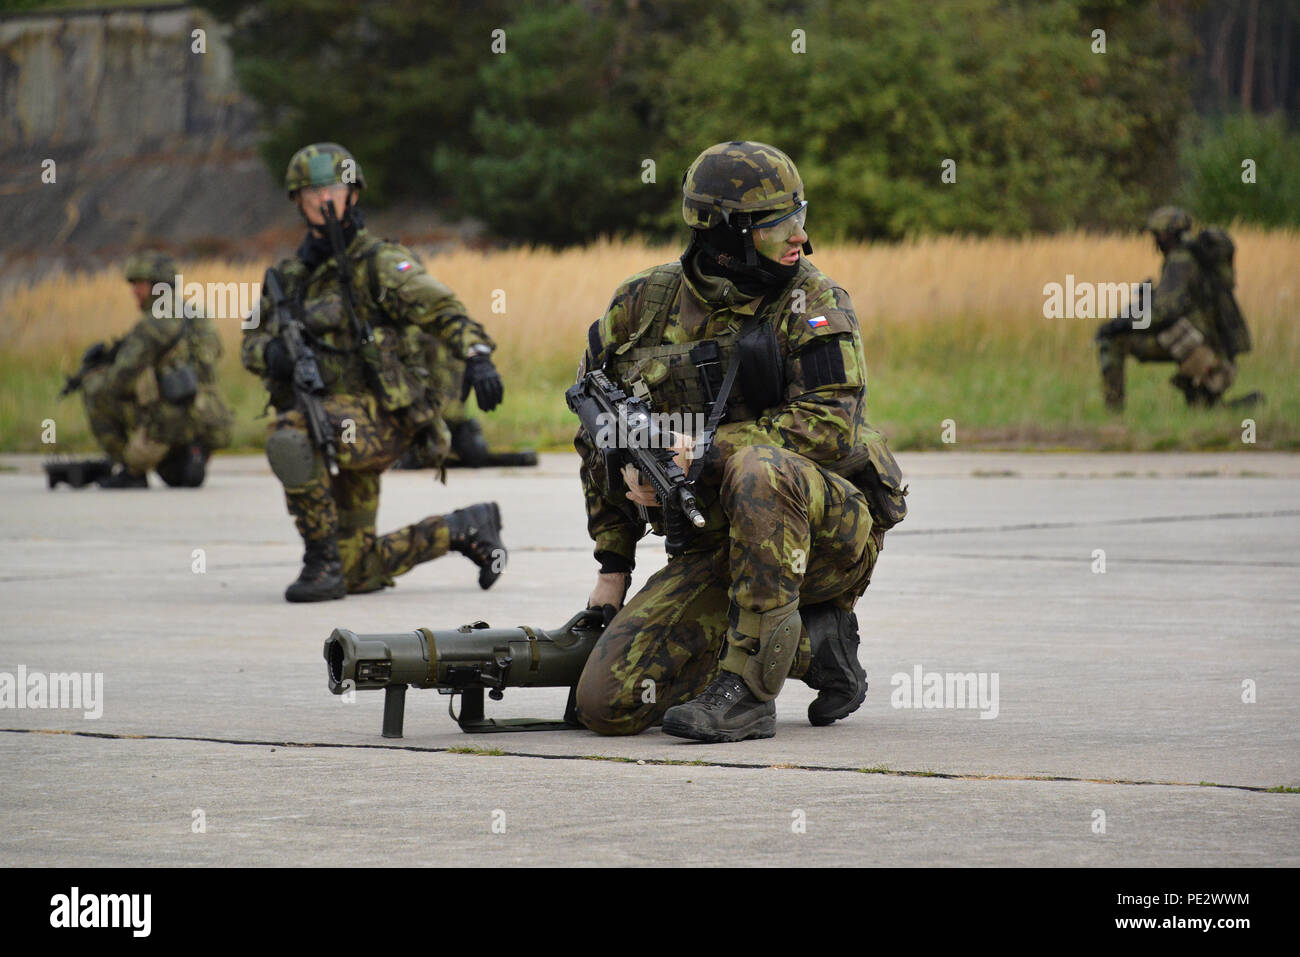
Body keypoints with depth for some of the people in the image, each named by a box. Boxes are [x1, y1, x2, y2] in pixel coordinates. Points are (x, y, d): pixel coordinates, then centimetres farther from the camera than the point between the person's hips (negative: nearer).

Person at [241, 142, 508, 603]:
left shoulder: (378, 262, -7)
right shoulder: (292, 274, 13)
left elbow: (443, 310, -17)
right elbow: (252, 340, 18)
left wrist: (477, 357, -35)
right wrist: (270, 351, -7)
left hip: (378, 413, -7)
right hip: (335, 417, 7)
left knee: (288, 437, -37)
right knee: (358, 574, 9)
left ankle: (321, 561, -25)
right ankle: (465, 529, 28)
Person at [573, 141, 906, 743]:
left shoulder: (811, 301, -6)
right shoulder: (643, 307, 5)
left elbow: (830, 423, -20)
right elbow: (601, 442, 17)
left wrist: (703, 457, -27)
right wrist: (613, 565, 16)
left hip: (830, 530, -5)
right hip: (714, 546, 5)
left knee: (757, 468, -38)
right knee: (608, 702, -11)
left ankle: (747, 690, -30)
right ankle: (813, 643, 6)